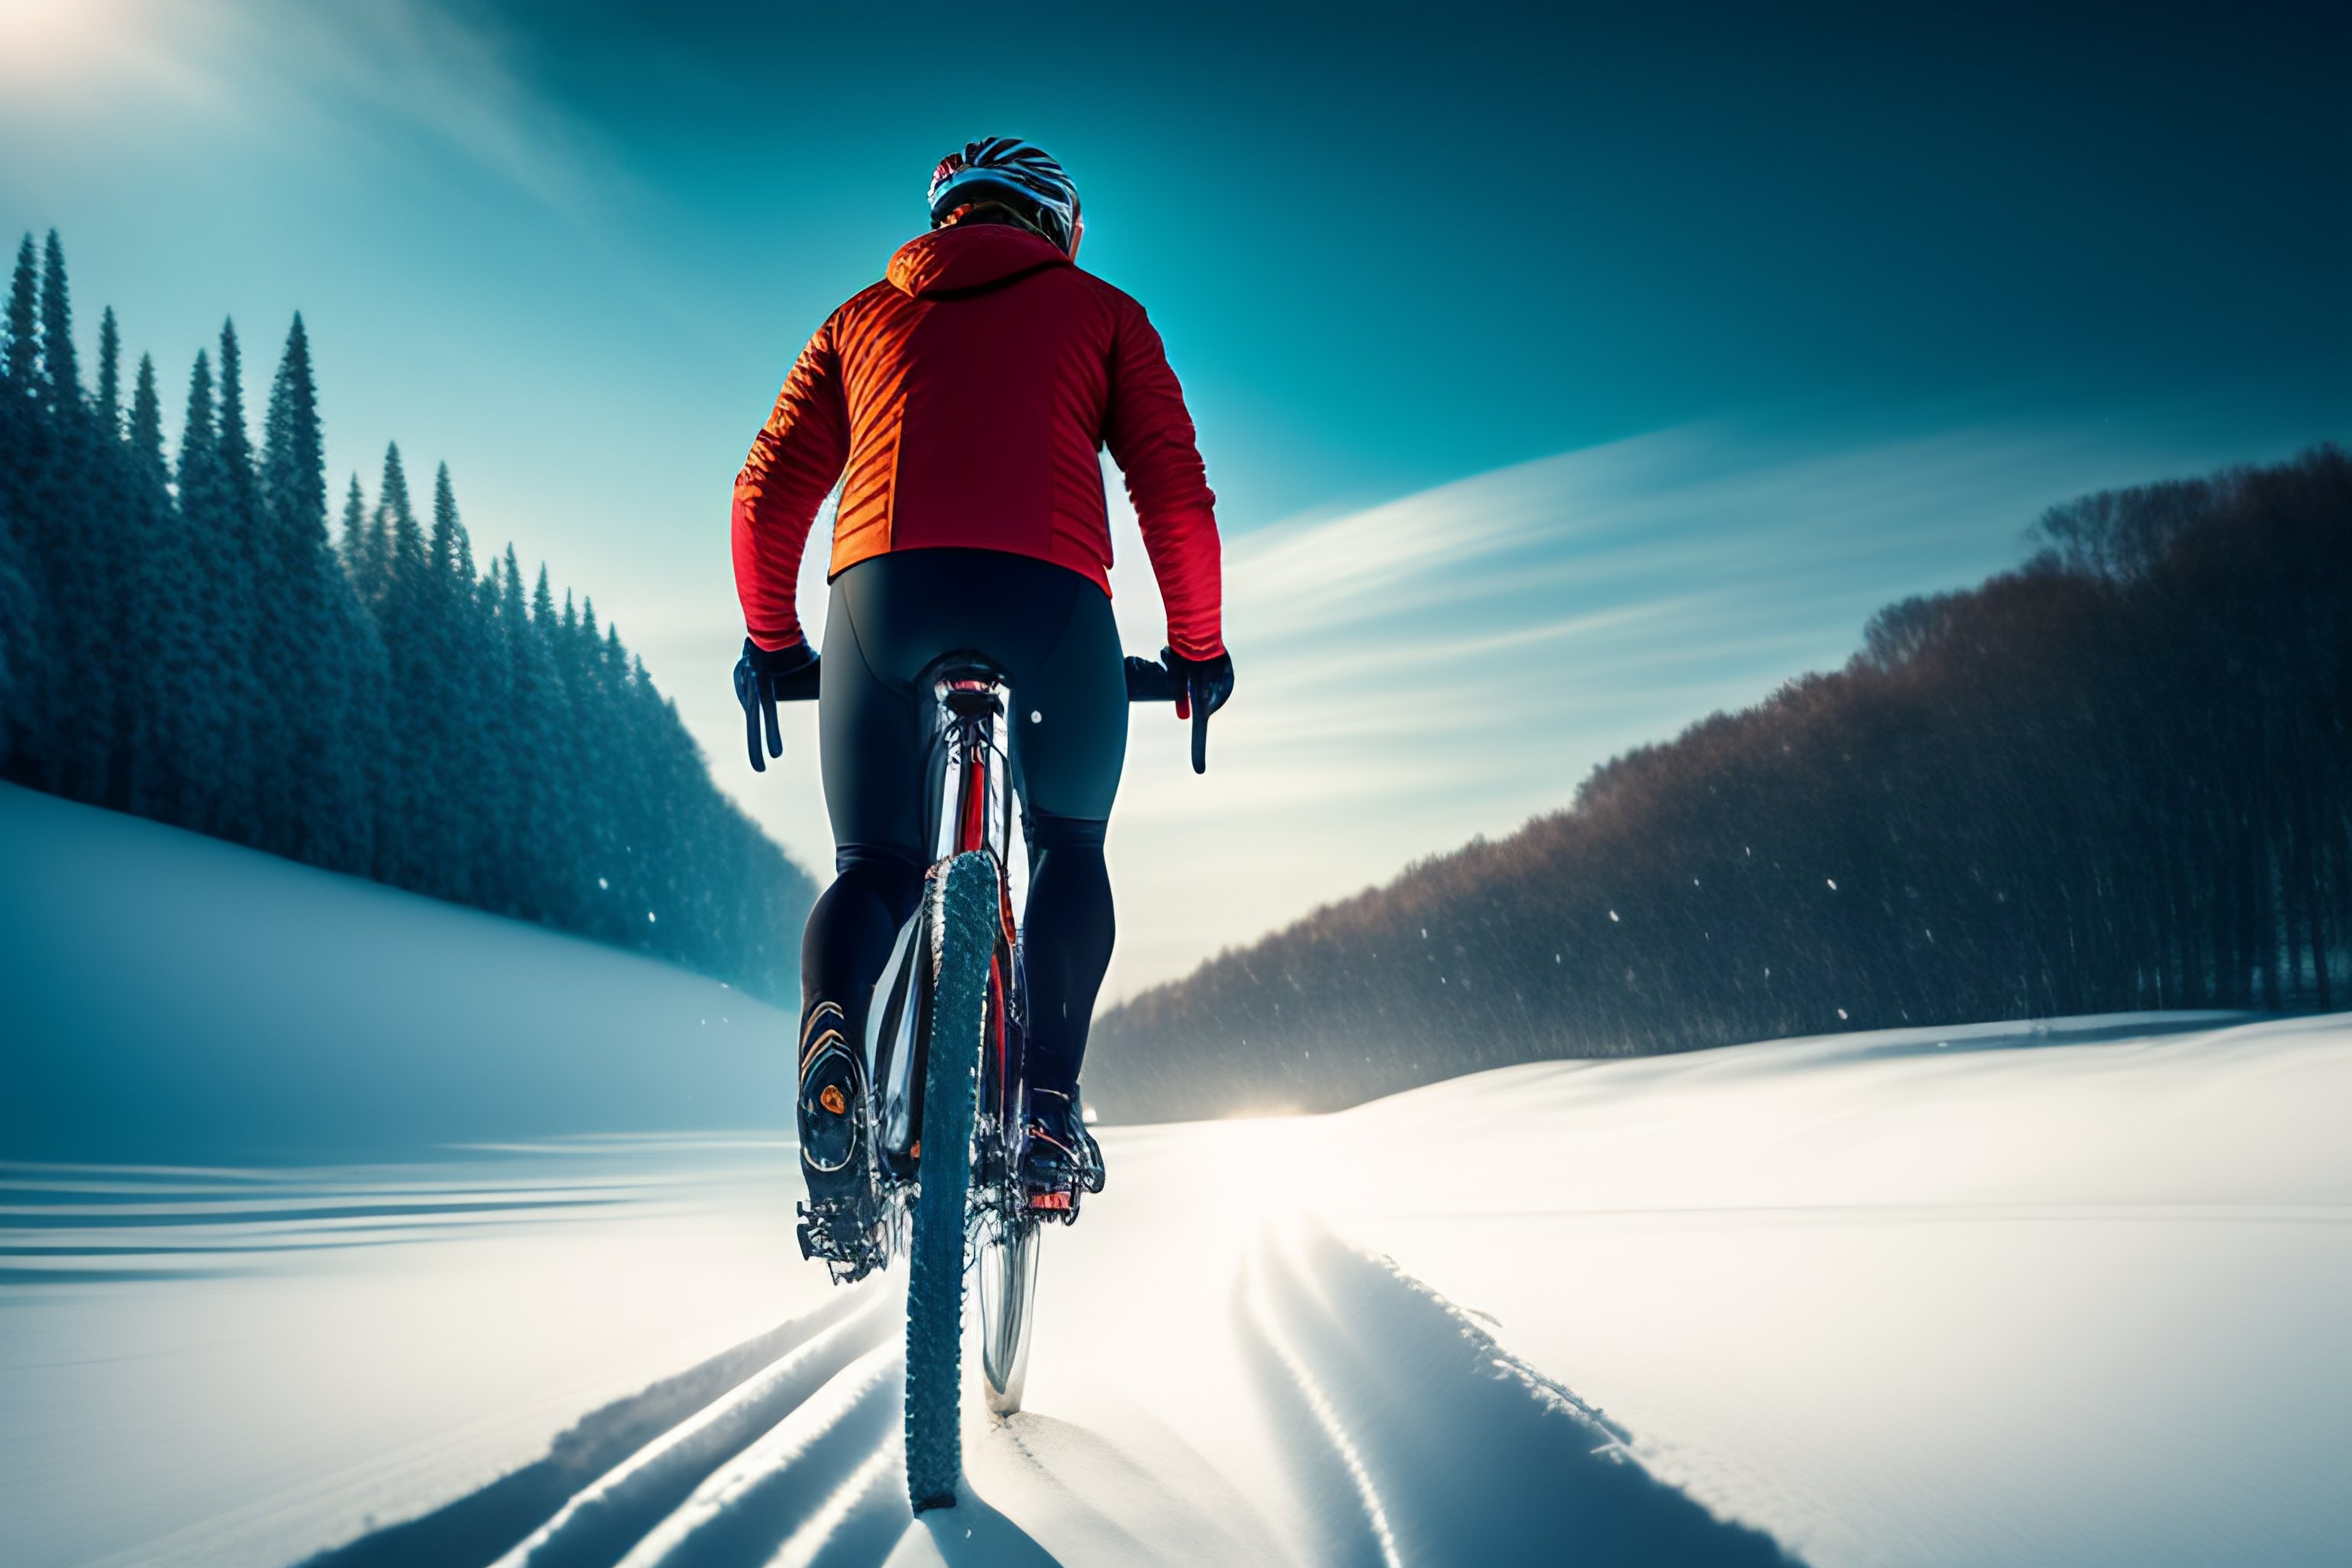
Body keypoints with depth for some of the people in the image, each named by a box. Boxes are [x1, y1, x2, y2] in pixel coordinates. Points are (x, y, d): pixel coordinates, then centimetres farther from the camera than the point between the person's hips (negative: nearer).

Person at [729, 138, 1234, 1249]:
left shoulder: (864, 318, 28)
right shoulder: (1101, 313, 22)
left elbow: (766, 496, 19)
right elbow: (1176, 492, 12)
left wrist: (771, 642, 31)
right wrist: (1198, 649, 23)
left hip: (880, 594, 2)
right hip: (1051, 598, -1)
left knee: (874, 867, 15)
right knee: (1070, 850, 20)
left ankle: (832, 1034, -18)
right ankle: (1050, 1110, 4)